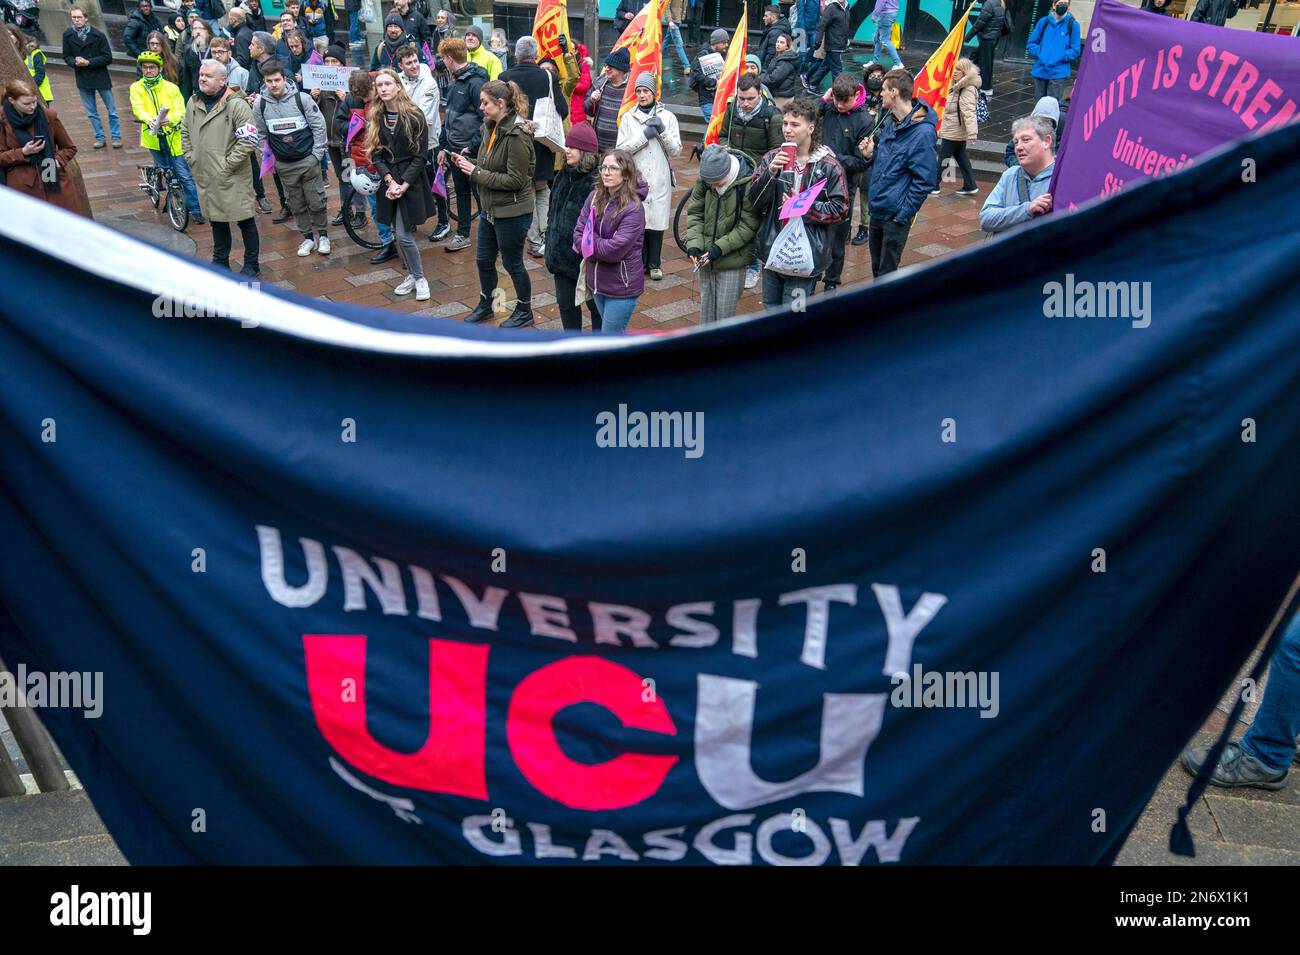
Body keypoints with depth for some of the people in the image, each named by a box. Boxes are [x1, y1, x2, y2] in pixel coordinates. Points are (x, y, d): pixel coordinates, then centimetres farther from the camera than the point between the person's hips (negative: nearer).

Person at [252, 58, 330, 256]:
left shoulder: (302, 98, -10)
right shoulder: (260, 104, -3)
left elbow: (319, 126, -5)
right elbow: (261, 134, 8)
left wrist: (317, 154, -7)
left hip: (308, 161, -2)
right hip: (284, 165, 3)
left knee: (316, 201, 1)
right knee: (296, 204, 9)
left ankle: (323, 235, 20)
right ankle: (308, 237, 22)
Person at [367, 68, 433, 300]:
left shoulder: (415, 116, -9)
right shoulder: (375, 118, 5)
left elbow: (419, 155, -9)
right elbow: (375, 154, 2)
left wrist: (404, 184, -15)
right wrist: (389, 180, -13)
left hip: (411, 179, -5)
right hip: (388, 180, 5)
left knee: (403, 235, -9)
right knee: (397, 233, 10)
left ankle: (419, 278, 8)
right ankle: (412, 275, 25)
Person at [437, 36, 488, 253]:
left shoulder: (475, 82, -17)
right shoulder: (454, 82, 11)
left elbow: (486, 117, -20)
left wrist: (474, 146, -19)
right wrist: (444, 146, 16)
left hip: (472, 151, -8)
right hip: (455, 149, 8)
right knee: (461, 192, 15)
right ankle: (462, 234, 25)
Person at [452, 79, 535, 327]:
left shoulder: (516, 136, -21)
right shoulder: (490, 128, 4)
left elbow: (515, 180, -24)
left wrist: (477, 172, -20)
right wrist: (468, 164, -4)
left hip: (512, 212, -8)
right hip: (490, 209, 8)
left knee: (512, 263, 7)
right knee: (484, 260, 18)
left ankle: (524, 311, 27)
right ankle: (485, 305, 39)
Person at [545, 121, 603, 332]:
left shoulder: (596, 182, -20)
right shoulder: (564, 176, 7)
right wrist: (551, 237, 17)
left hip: (587, 258, -8)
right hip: (562, 253, 8)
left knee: (595, 304, 10)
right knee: (565, 303, 17)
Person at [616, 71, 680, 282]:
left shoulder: (667, 117, 5)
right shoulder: (628, 117, 5)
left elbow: (676, 150, 1)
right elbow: (621, 148, -4)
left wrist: (662, 131, -13)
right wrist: (645, 135, -11)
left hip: (659, 179, 0)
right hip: (635, 178, 0)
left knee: (657, 221, 2)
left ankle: (654, 263, 16)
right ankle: (639, 262, 14)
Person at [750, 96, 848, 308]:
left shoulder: (829, 166, -6)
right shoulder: (772, 158, 3)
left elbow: (840, 210, -6)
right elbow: (755, 201, -3)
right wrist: (770, 173, -19)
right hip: (771, 250, 4)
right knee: (770, 308, 18)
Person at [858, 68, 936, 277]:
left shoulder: (922, 132, -19)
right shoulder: (890, 121, 8)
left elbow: (924, 181, -18)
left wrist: (903, 215, -18)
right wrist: (872, 154, 0)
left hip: (895, 215, -8)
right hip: (876, 209, 8)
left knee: (887, 273, 2)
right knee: (877, 267, 22)